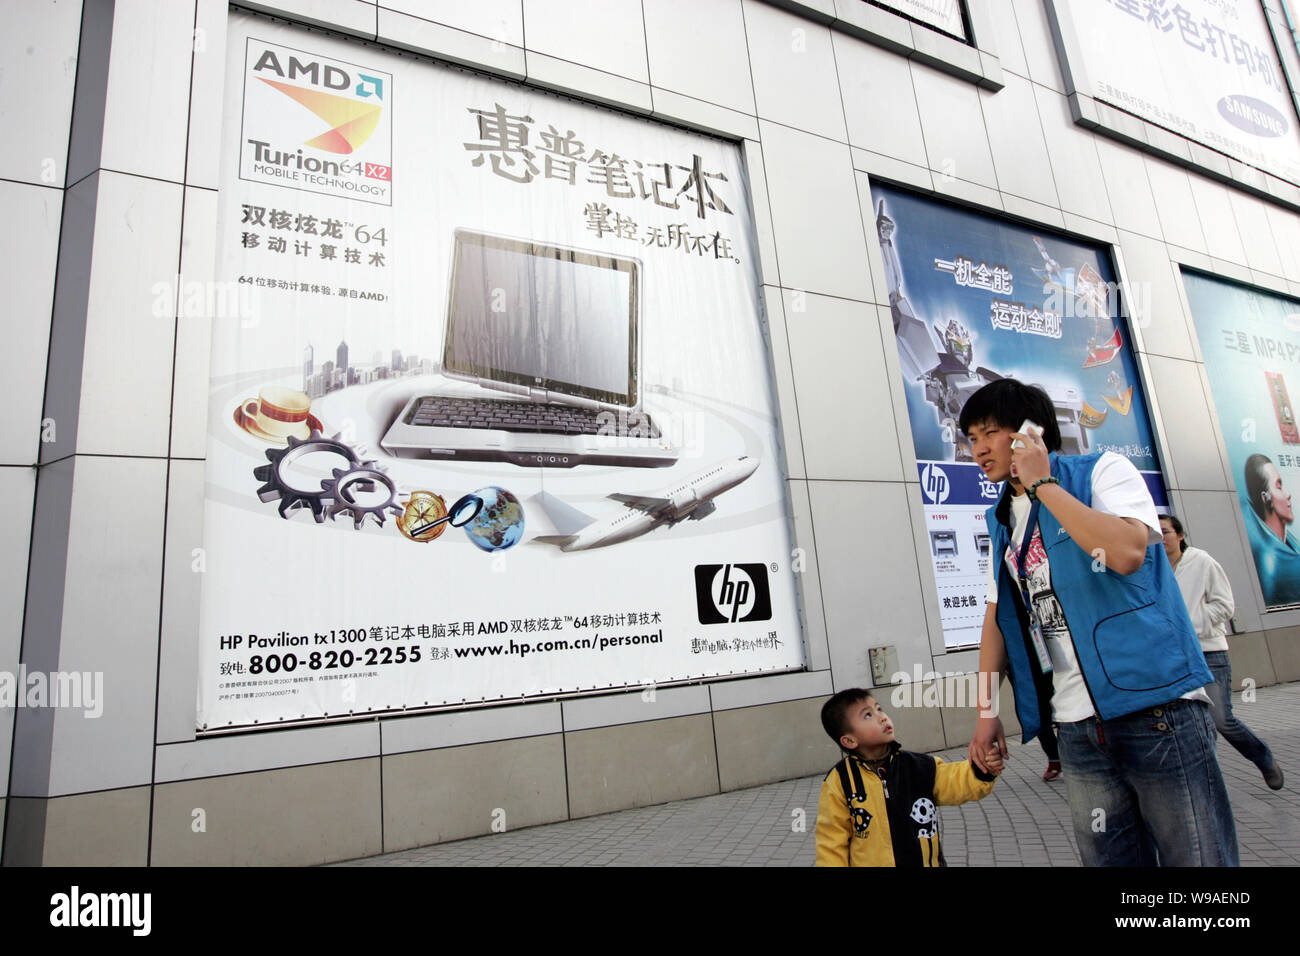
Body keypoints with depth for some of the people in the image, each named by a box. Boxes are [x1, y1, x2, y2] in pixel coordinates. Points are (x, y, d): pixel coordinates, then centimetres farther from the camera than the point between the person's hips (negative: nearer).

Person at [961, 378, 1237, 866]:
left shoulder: (1103, 471, -2)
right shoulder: (1002, 521, 13)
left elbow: (1126, 552, -22)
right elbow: (997, 617, 15)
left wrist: (1043, 484, -14)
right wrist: (986, 709, 10)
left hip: (1153, 704, -5)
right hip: (1077, 726, 5)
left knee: (1199, 856, 1)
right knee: (1109, 856, 9)